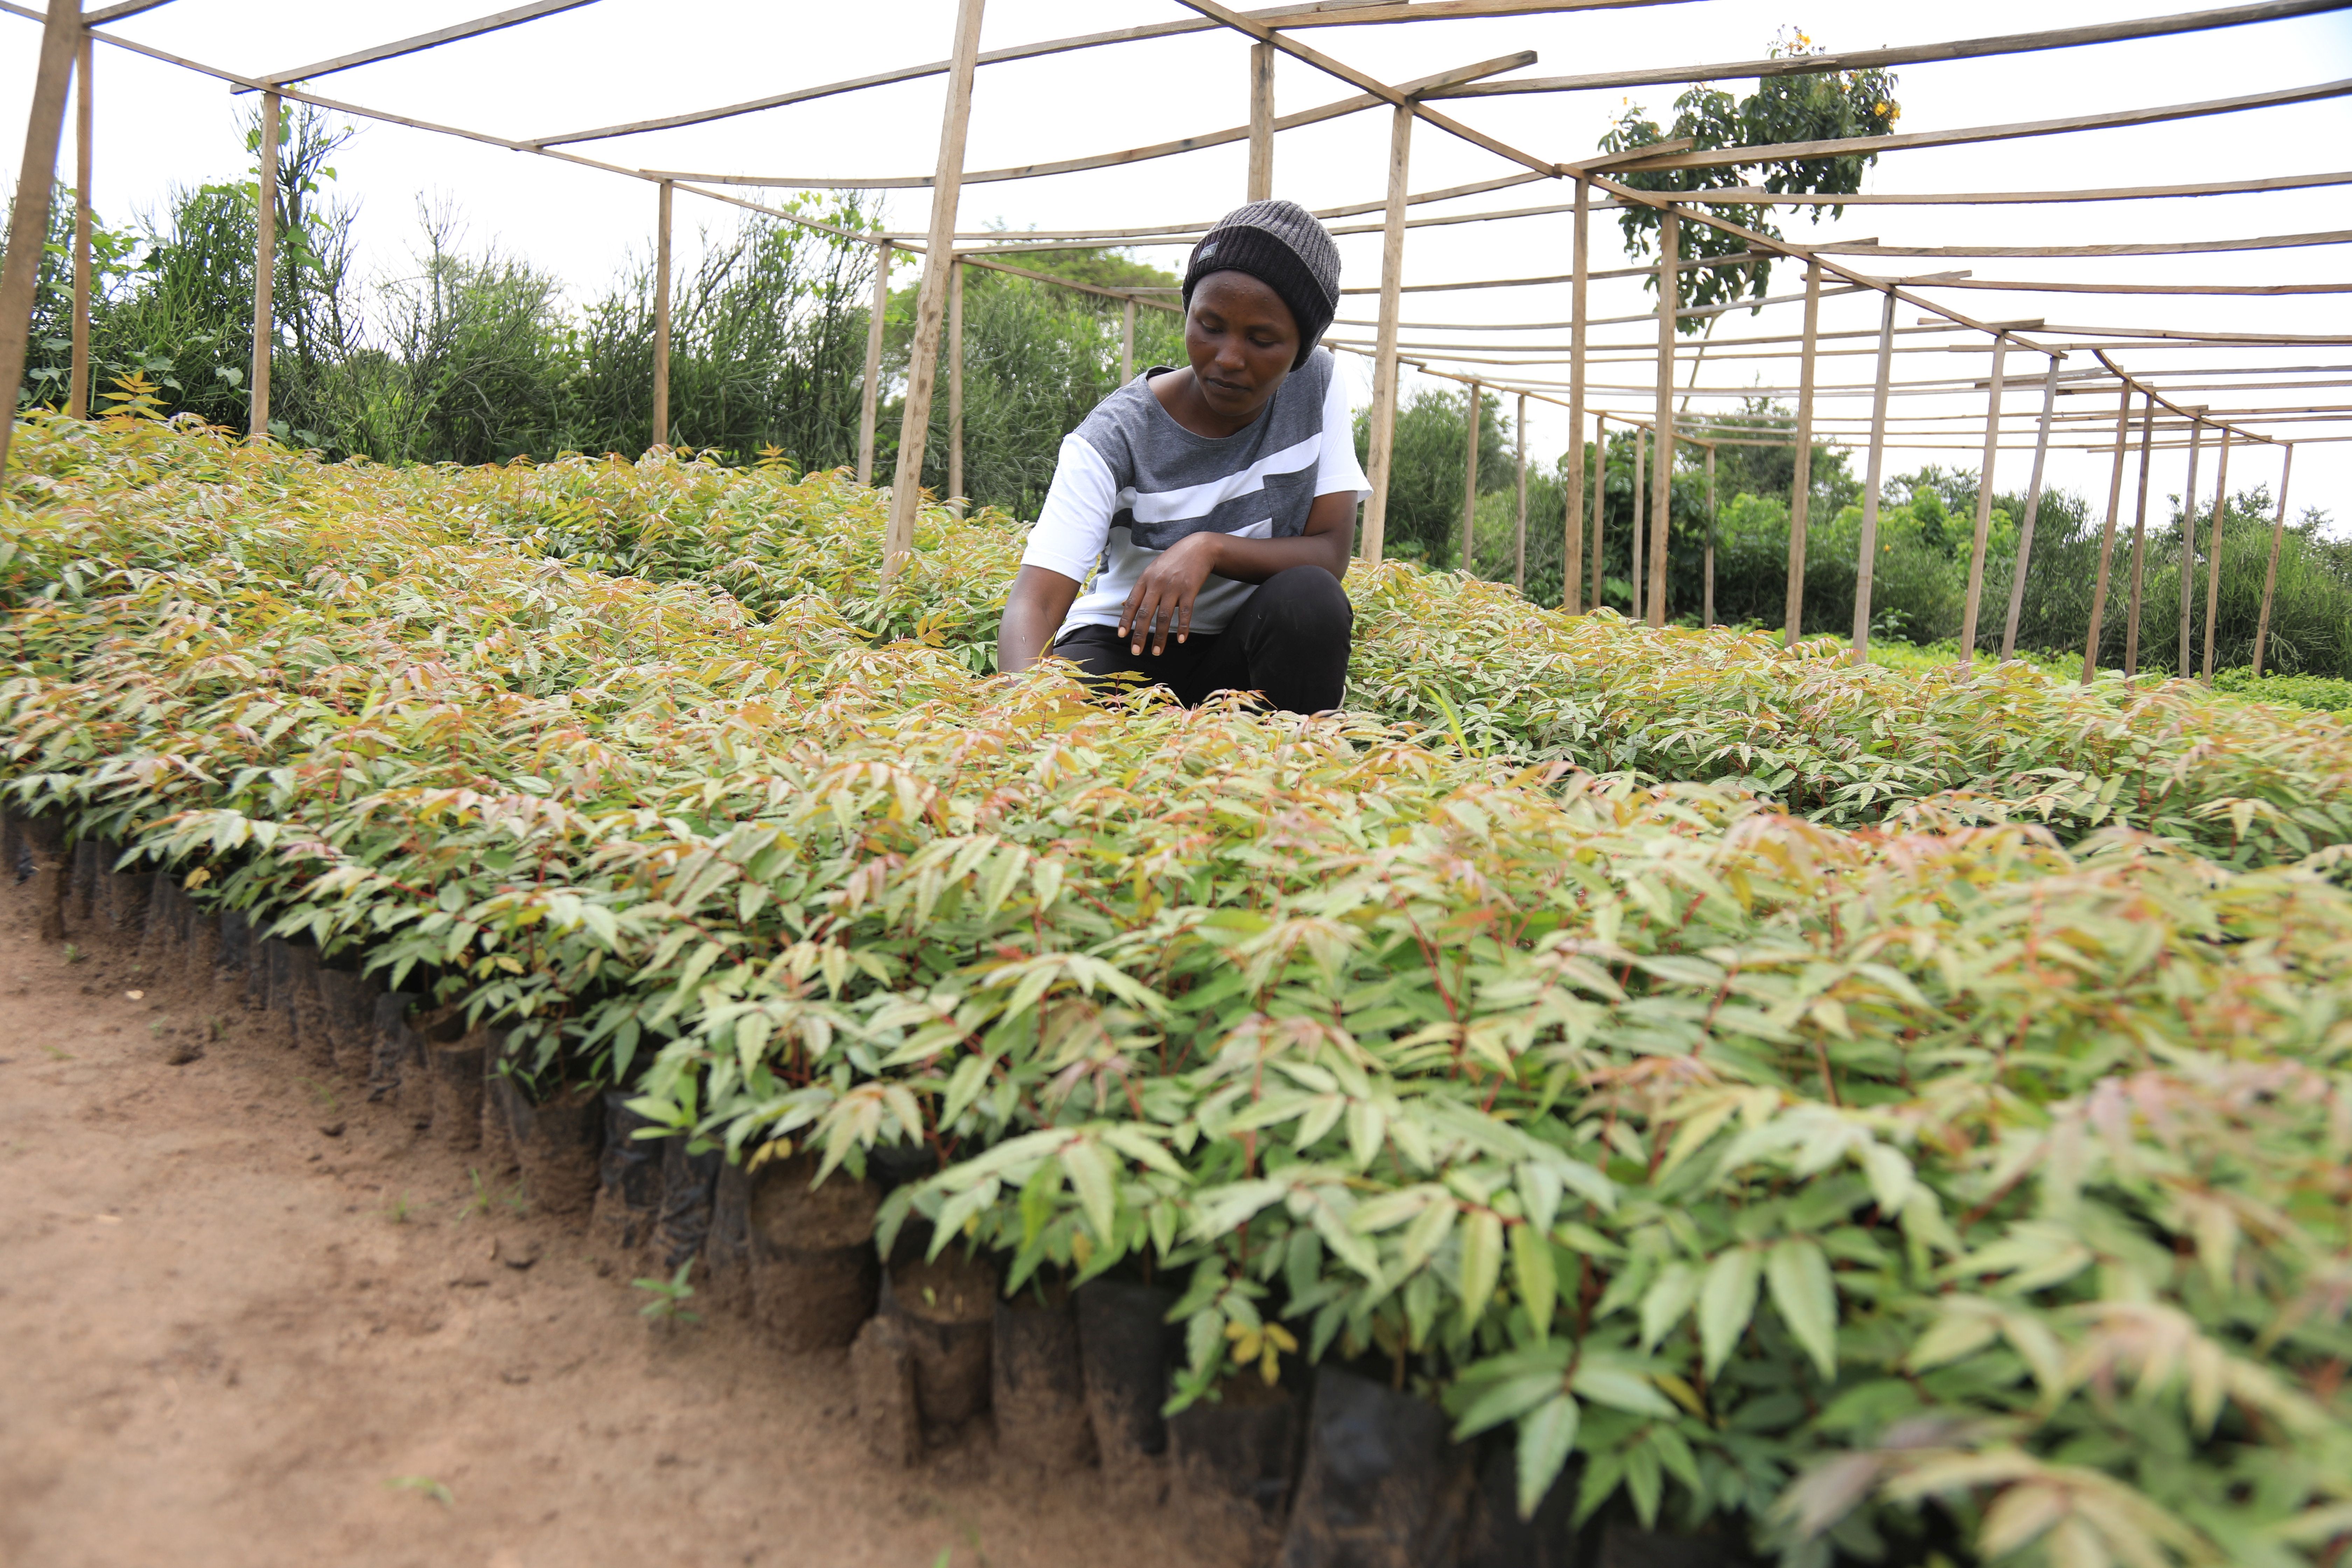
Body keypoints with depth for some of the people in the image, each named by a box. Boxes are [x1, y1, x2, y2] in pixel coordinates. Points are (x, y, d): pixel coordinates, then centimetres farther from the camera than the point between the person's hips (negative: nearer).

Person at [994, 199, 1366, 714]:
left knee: (1308, 596, -30)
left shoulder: (1317, 386, -7)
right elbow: (1035, 601, -28)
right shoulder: (1118, 435, -17)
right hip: (1124, 642, -3)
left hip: (1245, 651, 3)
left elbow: (1332, 553, -11)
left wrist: (1210, 547, -29)